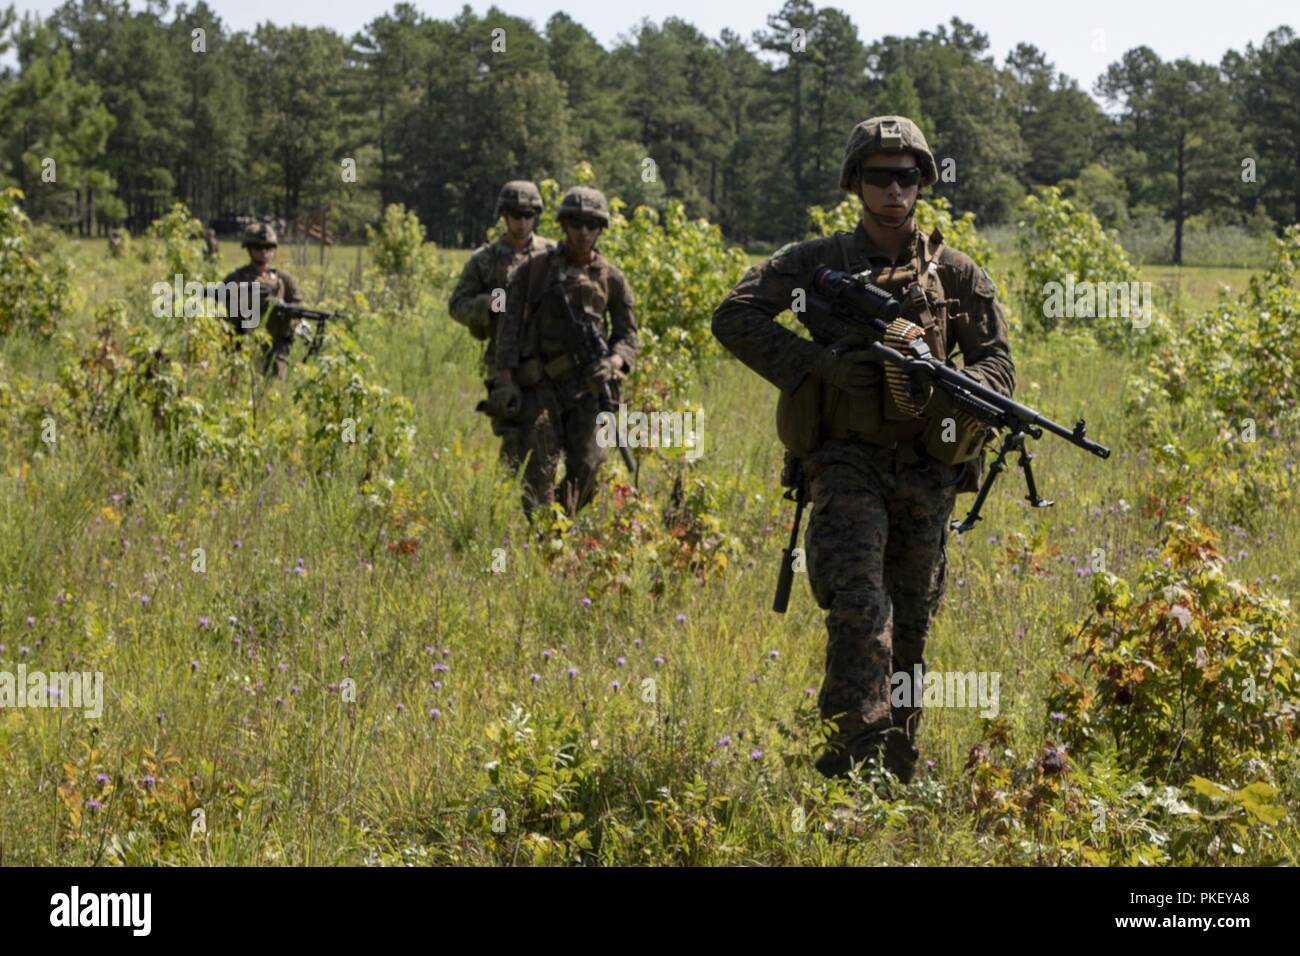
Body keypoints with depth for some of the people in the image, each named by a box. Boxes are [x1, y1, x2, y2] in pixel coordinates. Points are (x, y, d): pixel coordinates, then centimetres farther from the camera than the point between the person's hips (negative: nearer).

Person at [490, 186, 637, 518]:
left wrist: (612, 363, -12)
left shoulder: (611, 278, 9)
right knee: (539, 467, -9)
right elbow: (509, 326, 1)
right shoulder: (535, 270, 4)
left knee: (587, 466, -4)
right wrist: (505, 380, -9)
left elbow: (627, 337, 11)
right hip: (539, 383, -2)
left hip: (585, 383, 2)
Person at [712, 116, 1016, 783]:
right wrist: (818, 364, -17)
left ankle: (896, 775, 21)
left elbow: (998, 366, 5)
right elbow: (733, 317, -5)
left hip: (925, 473, 3)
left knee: (909, 626, 9)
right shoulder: (817, 263, 3)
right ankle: (852, 767, -23)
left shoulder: (956, 275, 7)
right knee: (860, 610, -20)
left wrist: (940, 388, -17)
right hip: (846, 462, -3)